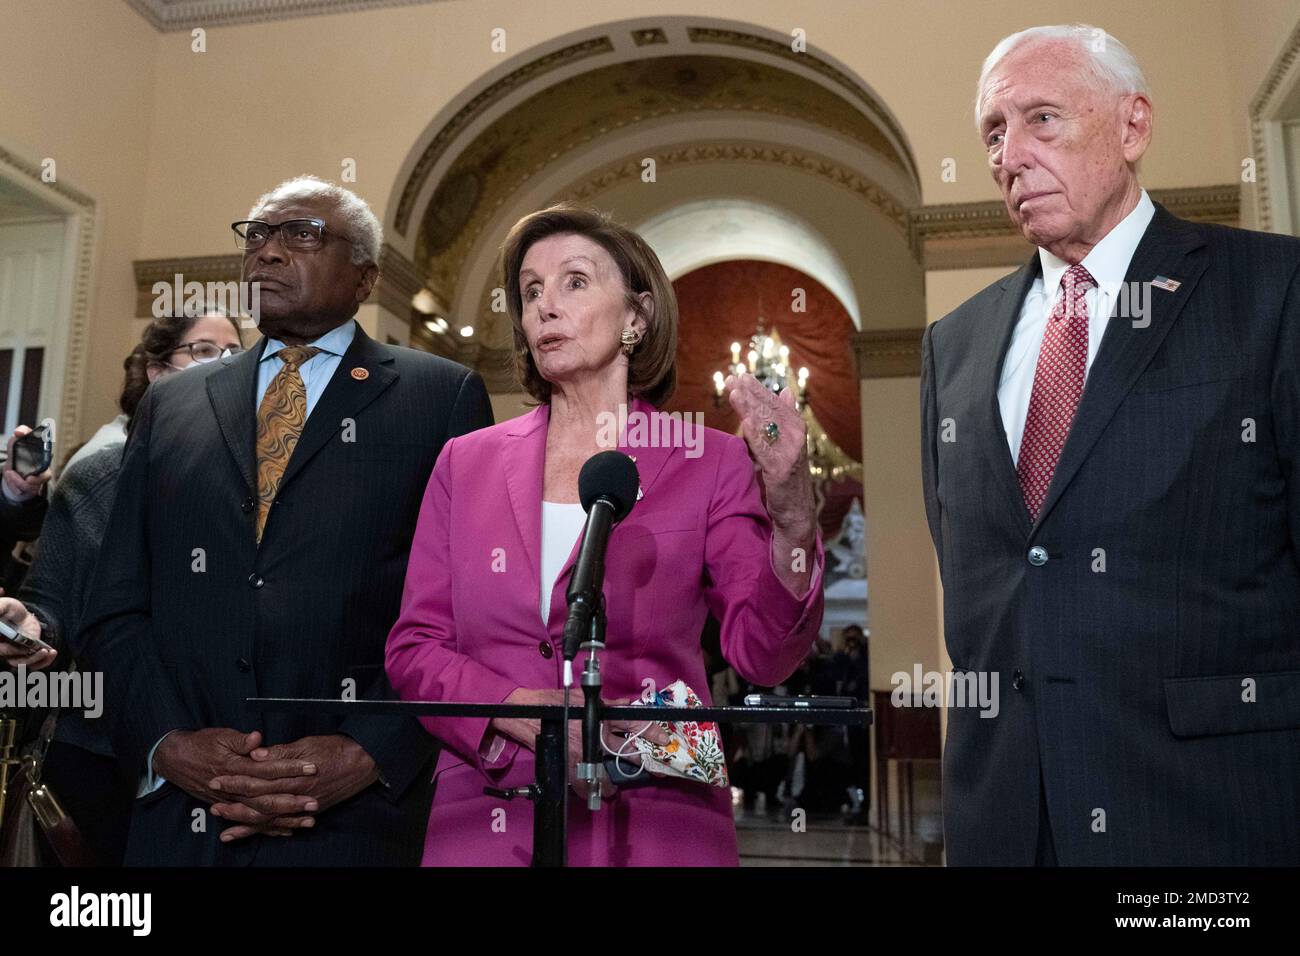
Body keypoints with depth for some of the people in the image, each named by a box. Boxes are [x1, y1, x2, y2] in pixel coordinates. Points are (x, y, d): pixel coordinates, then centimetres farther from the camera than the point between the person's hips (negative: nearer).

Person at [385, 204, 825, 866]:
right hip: (485, 821, 2)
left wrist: (792, 519, -29)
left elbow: (761, 654, -11)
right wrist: (526, 711, -15)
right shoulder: (466, 463, 3)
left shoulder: (709, 463, -4)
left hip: (658, 826, -1)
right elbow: (413, 647, 2)